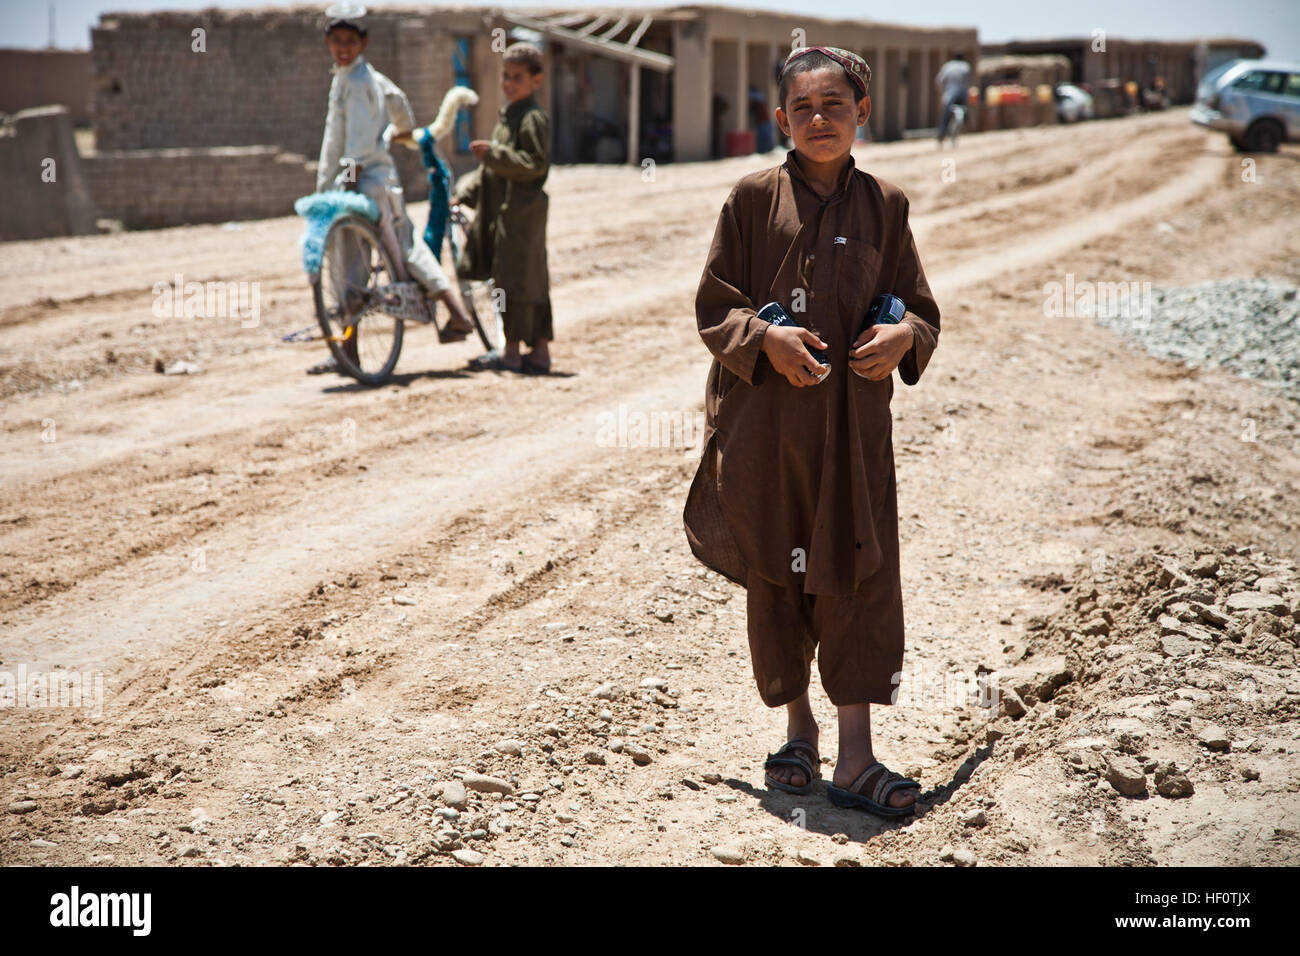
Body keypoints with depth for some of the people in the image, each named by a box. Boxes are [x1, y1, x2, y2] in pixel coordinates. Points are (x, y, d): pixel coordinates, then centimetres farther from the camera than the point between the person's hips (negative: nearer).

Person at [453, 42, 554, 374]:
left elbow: (535, 164, -20)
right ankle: (540, 351, 14)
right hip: (502, 209, 9)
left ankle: (511, 352, 1)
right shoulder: (507, 116, 20)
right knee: (531, 281, 10)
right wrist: (466, 192, 20)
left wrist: (494, 153, -24)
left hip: (521, 210, -9)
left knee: (515, 279, -5)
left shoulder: (534, 118, -10)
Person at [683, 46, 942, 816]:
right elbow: (715, 306, 1)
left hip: (853, 419, 1)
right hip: (764, 421, 0)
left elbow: (921, 309, 10)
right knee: (774, 579, 9)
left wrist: (905, 337, -12)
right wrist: (766, 339, -17)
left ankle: (857, 757, 2)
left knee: (859, 579, -2)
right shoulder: (756, 199, 0)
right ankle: (799, 729, 27)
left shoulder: (883, 206, 5)